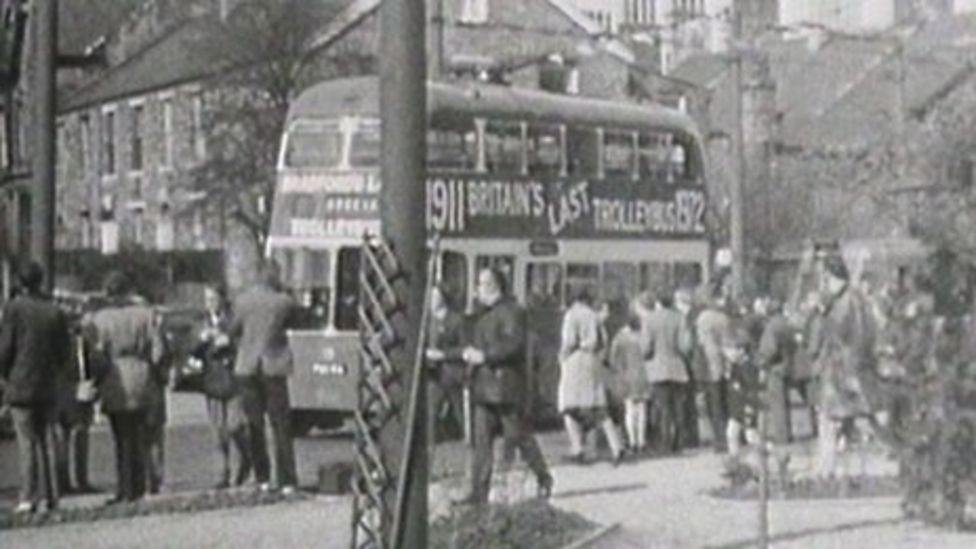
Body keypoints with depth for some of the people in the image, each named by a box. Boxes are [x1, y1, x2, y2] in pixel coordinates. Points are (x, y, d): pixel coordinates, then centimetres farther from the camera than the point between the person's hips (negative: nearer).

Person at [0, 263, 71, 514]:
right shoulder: (55, 312, 4)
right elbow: (63, 352, 5)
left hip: (21, 385, -4)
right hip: (48, 388, 4)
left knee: (27, 441, -2)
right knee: (41, 440, 14)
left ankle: (29, 497, -6)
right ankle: (50, 495, 13)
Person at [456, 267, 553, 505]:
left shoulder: (510, 312, -11)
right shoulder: (483, 314, 18)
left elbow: (514, 345, -20)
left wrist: (484, 357, -21)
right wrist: (469, 354, 6)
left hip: (505, 385, -8)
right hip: (484, 387, 8)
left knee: (518, 436, 1)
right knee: (481, 439, 2)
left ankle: (544, 478, 20)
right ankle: (479, 491, 1)